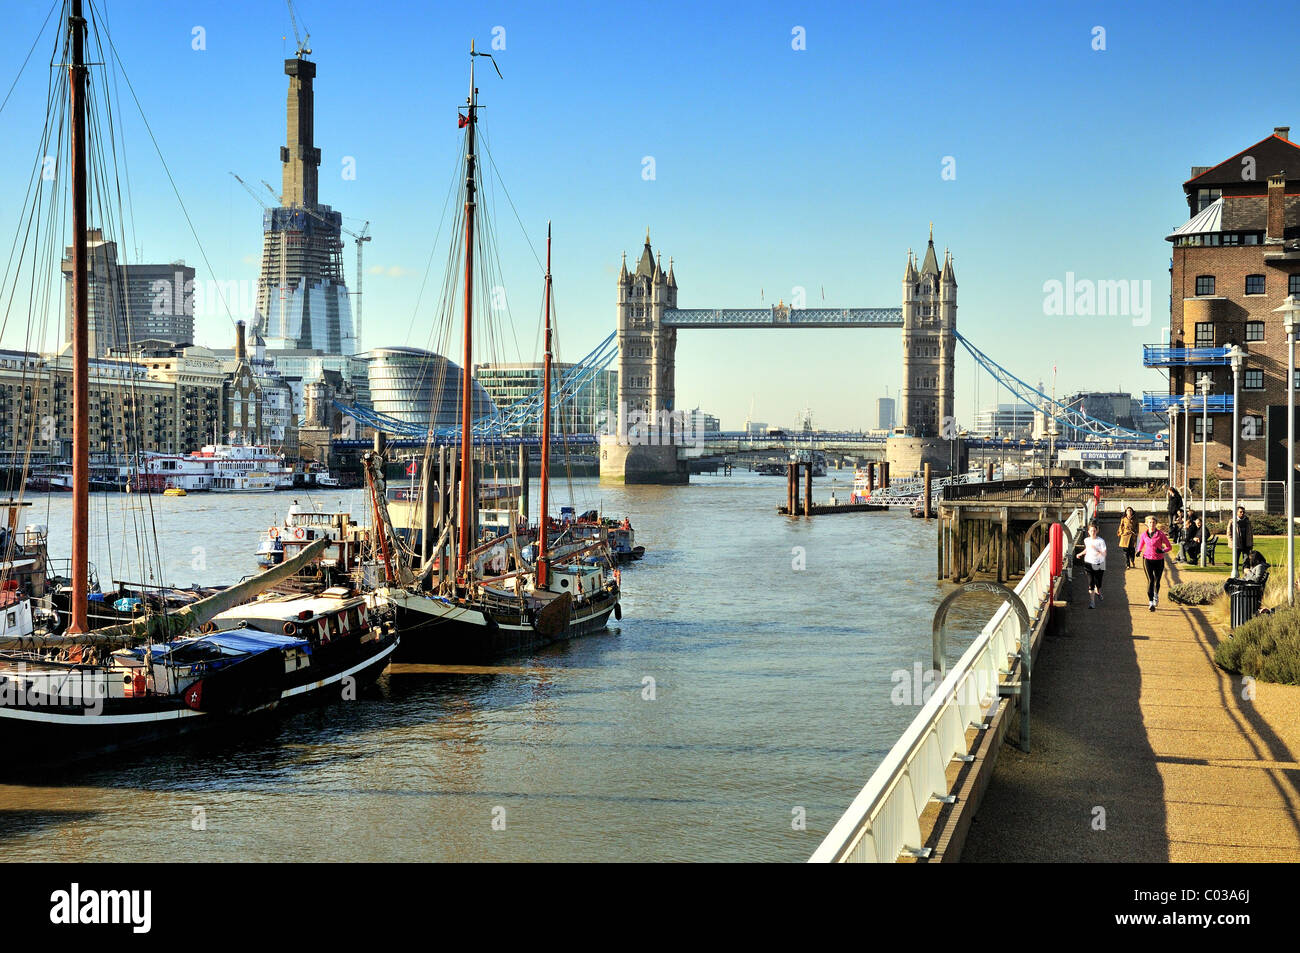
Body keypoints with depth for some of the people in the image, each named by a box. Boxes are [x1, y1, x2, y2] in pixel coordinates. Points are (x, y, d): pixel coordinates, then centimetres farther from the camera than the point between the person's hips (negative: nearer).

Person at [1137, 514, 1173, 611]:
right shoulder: (1144, 534, 3)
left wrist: (1163, 551, -20)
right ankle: (1151, 603, -17)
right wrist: (1139, 551, -1)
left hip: (1159, 560, 0)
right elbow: (1141, 545, 20)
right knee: (1150, 580, -13)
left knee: (1157, 580, 13)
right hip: (1147, 559, 0)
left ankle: (1156, 595, 45)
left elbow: (1169, 546, -1)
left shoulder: (1160, 534, -5)